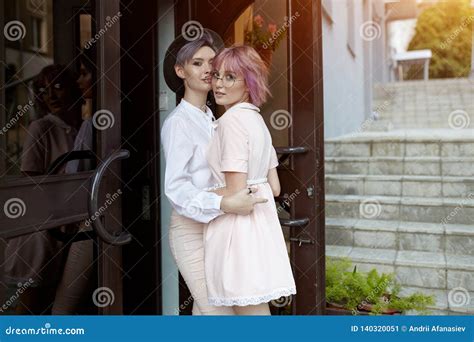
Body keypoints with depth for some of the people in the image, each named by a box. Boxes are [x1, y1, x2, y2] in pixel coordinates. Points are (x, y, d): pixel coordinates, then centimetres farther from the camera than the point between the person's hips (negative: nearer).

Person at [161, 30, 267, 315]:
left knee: (205, 308, 13)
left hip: (216, 227, 7)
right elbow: (176, 187, -19)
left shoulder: (212, 118, 12)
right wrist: (224, 204, -30)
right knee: (220, 310, -7)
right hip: (191, 229, -7)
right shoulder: (178, 123, -10)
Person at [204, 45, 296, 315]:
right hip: (261, 221, 9)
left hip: (237, 228, -9)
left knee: (250, 309, 5)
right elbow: (274, 188, 12)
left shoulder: (232, 119, -15)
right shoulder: (256, 119, 11)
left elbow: (236, 192, -20)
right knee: (257, 307, 21)